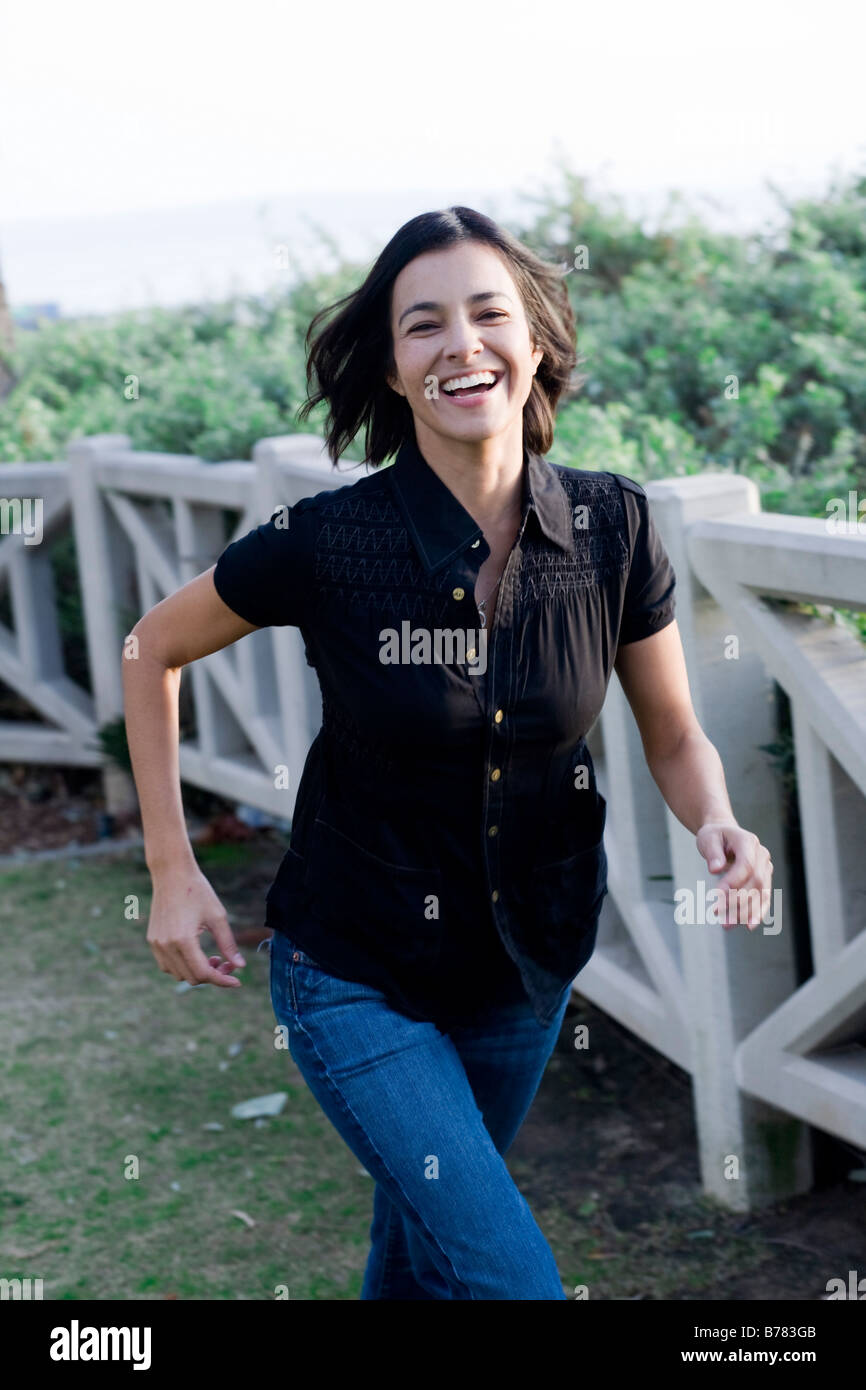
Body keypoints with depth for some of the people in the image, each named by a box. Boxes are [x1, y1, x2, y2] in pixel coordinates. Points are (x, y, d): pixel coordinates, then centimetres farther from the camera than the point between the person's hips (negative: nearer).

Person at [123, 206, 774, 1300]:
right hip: (356, 979, -3)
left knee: (425, 1232, 24)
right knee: (508, 1275, -13)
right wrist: (171, 869, -7)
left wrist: (718, 826, -22)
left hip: (524, 971, 4)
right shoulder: (327, 542, -21)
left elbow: (674, 735, 0)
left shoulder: (611, 527, -13)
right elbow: (154, 649, -4)